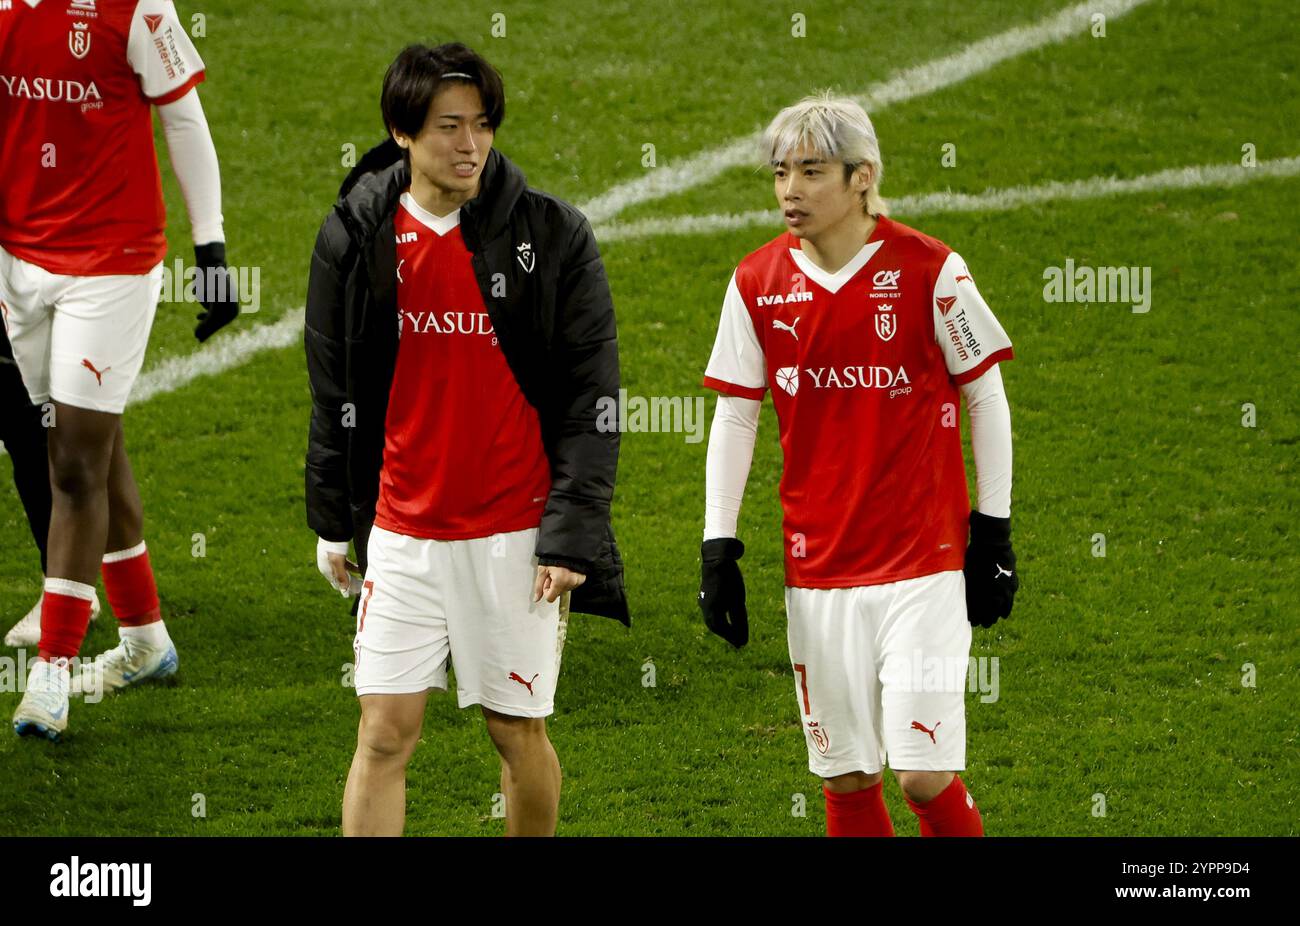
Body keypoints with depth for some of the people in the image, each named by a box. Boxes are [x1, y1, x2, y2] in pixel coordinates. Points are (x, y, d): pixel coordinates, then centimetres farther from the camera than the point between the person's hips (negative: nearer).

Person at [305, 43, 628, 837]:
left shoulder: (553, 235, -5)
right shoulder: (357, 235, 2)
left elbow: (591, 393, -4)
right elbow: (335, 392, 11)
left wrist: (571, 533, -10)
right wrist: (333, 521, 12)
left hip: (515, 532, -1)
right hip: (401, 529, 2)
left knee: (519, 732, 7)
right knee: (386, 732, -2)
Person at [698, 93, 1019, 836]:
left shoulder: (930, 271, -7)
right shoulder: (758, 284, 2)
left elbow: (986, 398, 1)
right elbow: (734, 418, 8)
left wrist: (993, 531, -1)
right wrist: (718, 546, 3)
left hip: (923, 564, -3)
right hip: (817, 571, 3)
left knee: (926, 774, -10)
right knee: (846, 778, 7)